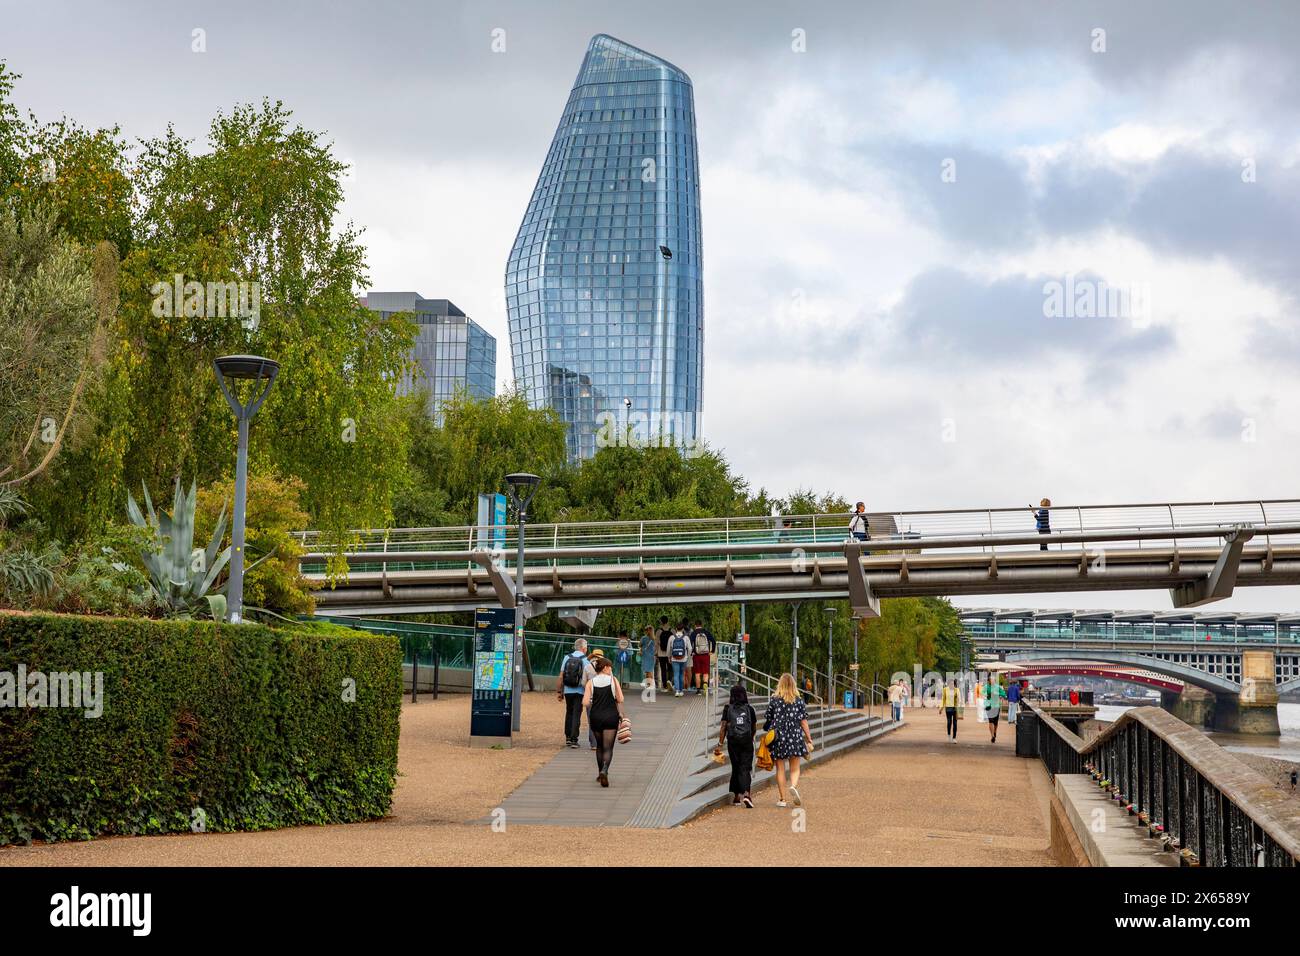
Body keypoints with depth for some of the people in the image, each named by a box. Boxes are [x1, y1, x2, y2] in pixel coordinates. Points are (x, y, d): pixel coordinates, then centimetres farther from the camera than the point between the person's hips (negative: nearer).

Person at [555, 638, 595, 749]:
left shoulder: (567, 658, 1)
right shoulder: (586, 660, -7)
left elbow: (561, 676, 1)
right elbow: (589, 679, -11)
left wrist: (559, 691, 7)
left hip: (568, 691, 3)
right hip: (579, 691, -3)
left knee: (569, 713, 18)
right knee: (576, 715, 2)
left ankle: (568, 738, 21)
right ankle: (574, 740, -2)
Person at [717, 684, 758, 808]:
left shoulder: (728, 709, -1)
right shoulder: (749, 709, 1)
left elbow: (723, 727, -5)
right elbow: (754, 727, 12)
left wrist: (720, 744, -3)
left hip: (733, 742, 1)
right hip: (747, 742, -1)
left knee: (735, 768, 14)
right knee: (745, 768, -3)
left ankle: (736, 797, 18)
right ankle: (746, 794, -24)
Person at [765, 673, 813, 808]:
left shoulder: (774, 700, -2)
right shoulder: (799, 701, -1)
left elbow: (769, 720, 1)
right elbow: (803, 722, 0)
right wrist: (809, 740, 5)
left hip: (778, 737, 0)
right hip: (795, 737, 0)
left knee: (780, 769, 8)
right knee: (795, 769, 10)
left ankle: (782, 799, 9)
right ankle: (793, 786, -20)